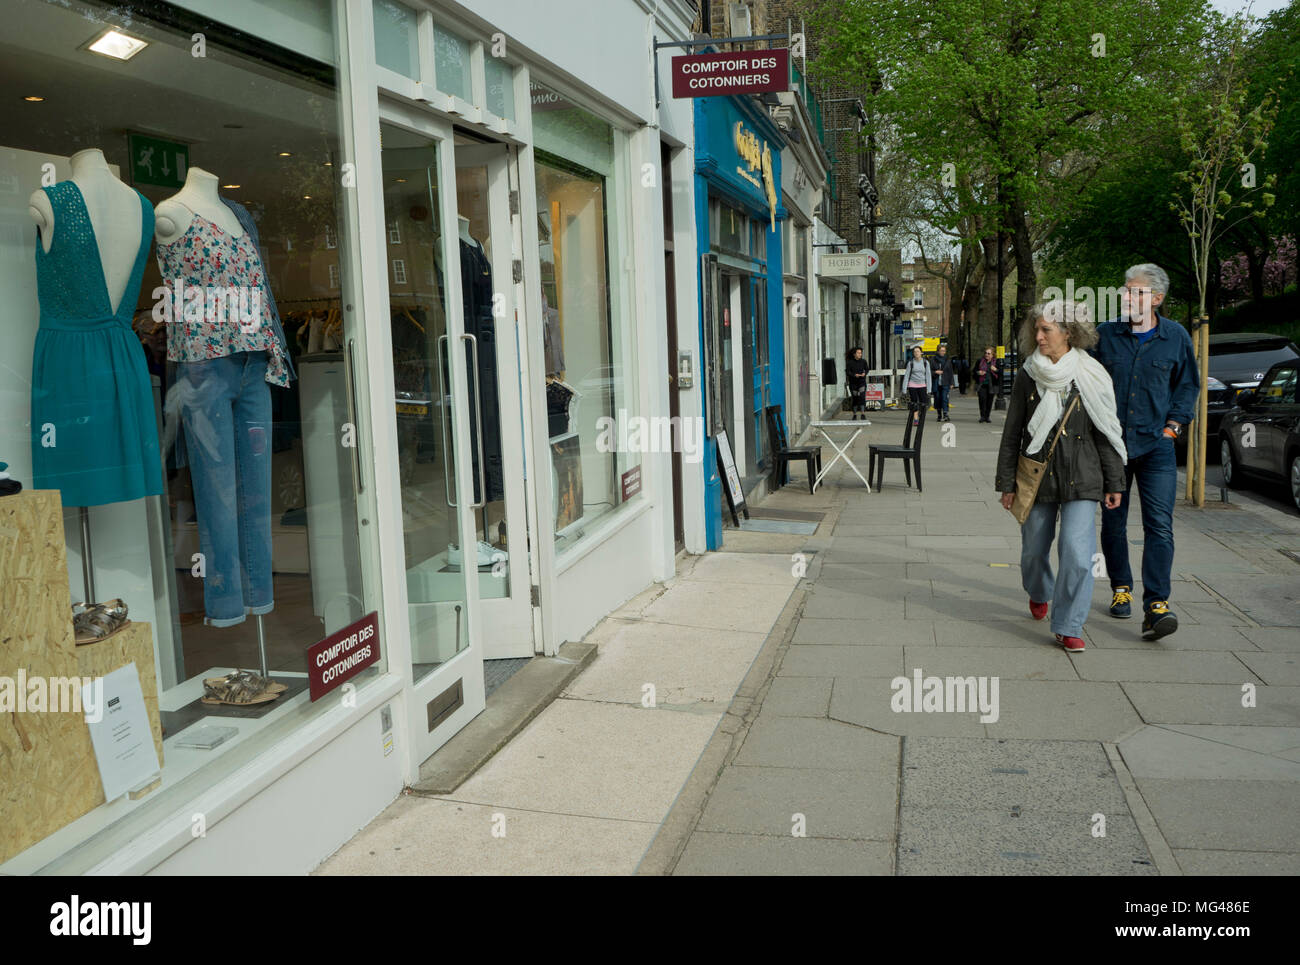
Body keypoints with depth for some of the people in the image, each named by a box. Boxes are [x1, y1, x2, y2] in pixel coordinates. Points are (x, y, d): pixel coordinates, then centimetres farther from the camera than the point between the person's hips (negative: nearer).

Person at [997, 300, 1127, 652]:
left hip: (1080, 480, -2)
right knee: (1034, 549, 14)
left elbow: (1106, 433, 4)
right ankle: (1039, 592, 47)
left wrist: (1114, 483, 4)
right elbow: (1012, 434, 5)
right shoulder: (1028, 376, 1)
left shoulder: (1091, 377, -2)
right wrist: (1007, 482, 3)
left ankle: (1068, 626, 2)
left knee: (1077, 553, -12)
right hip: (1037, 478, 2)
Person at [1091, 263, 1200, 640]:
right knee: (1113, 523, 10)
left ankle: (1156, 604, -11)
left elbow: (1188, 385, 13)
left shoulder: (1176, 336, 3)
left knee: (1159, 526, -10)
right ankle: (1121, 588, 28)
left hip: (1156, 446, -1)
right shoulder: (1104, 335, 2)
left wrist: (1173, 425, 3)